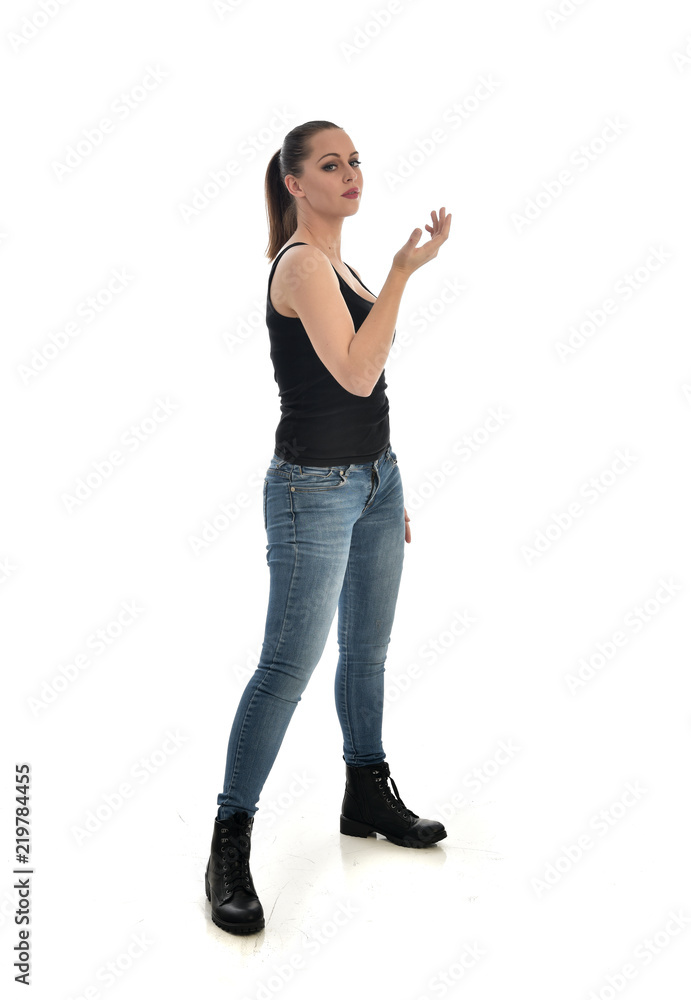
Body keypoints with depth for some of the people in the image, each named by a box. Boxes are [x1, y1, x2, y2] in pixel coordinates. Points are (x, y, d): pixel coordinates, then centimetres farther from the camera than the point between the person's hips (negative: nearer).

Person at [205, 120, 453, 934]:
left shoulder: (338, 264, 15)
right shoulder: (300, 263, -13)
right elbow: (356, 374, -25)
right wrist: (405, 269, -24)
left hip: (375, 477, 9)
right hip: (314, 488, -9)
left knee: (367, 647, 15)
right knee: (289, 665, -6)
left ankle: (367, 794, 31)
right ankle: (230, 844, 6)